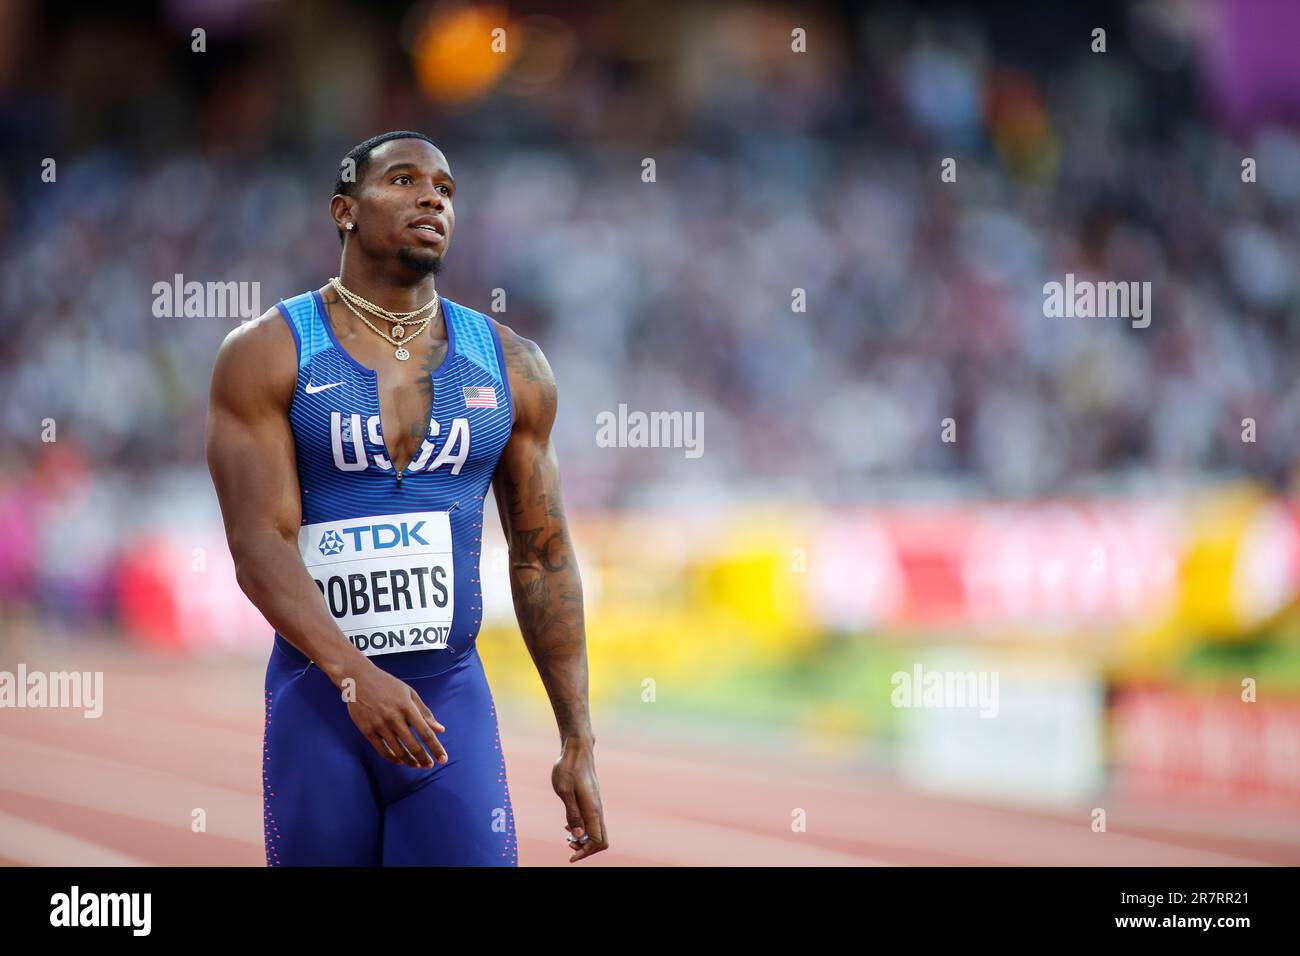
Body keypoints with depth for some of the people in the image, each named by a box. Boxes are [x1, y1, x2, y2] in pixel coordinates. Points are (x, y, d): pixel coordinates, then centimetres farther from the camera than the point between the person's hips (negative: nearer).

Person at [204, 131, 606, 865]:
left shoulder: (510, 365, 7)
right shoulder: (267, 355, -2)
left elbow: (543, 559, 11)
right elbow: (259, 544, -12)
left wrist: (579, 742, 7)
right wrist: (356, 678, -26)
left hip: (453, 699, 2)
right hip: (317, 696, -2)